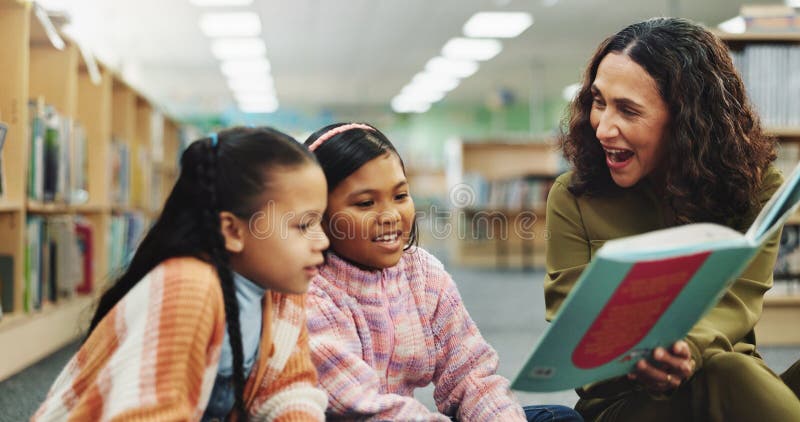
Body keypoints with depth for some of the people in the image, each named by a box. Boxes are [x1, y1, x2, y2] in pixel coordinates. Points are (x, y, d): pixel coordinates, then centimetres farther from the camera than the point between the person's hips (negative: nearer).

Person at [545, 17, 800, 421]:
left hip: (729, 378, 2)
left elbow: (738, 297, -10)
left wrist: (687, 347, -35)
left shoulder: (756, 184, 0)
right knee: (726, 375, -35)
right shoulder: (572, 197, -2)